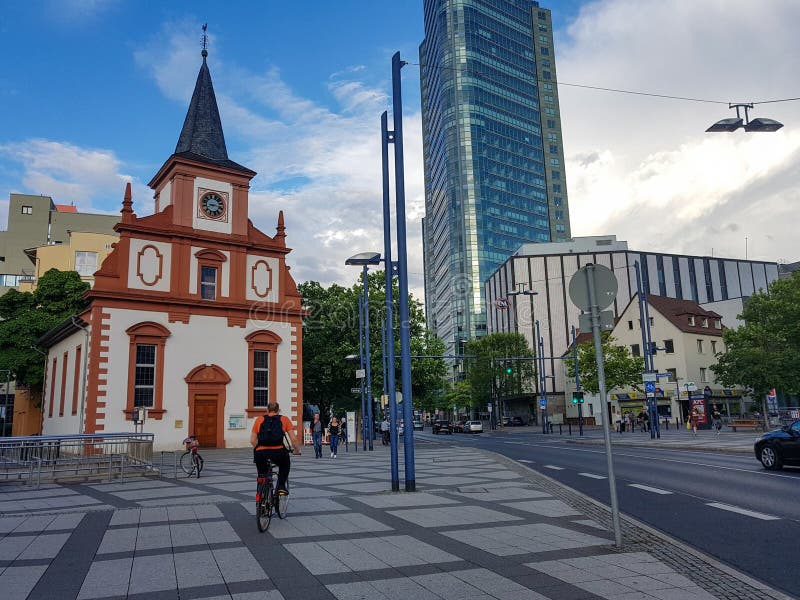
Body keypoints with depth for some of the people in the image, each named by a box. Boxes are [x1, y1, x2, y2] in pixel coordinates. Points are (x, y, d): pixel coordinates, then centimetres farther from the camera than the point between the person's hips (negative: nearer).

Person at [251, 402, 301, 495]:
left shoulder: (259, 419, 17)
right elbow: (294, 439, 10)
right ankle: (281, 487, 19)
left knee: (262, 472, 30)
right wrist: (296, 450, 28)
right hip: (278, 453, -1)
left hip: (261, 454, 1)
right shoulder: (284, 419, 15)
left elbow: (252, 441, 14)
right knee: (285, 464, 32)